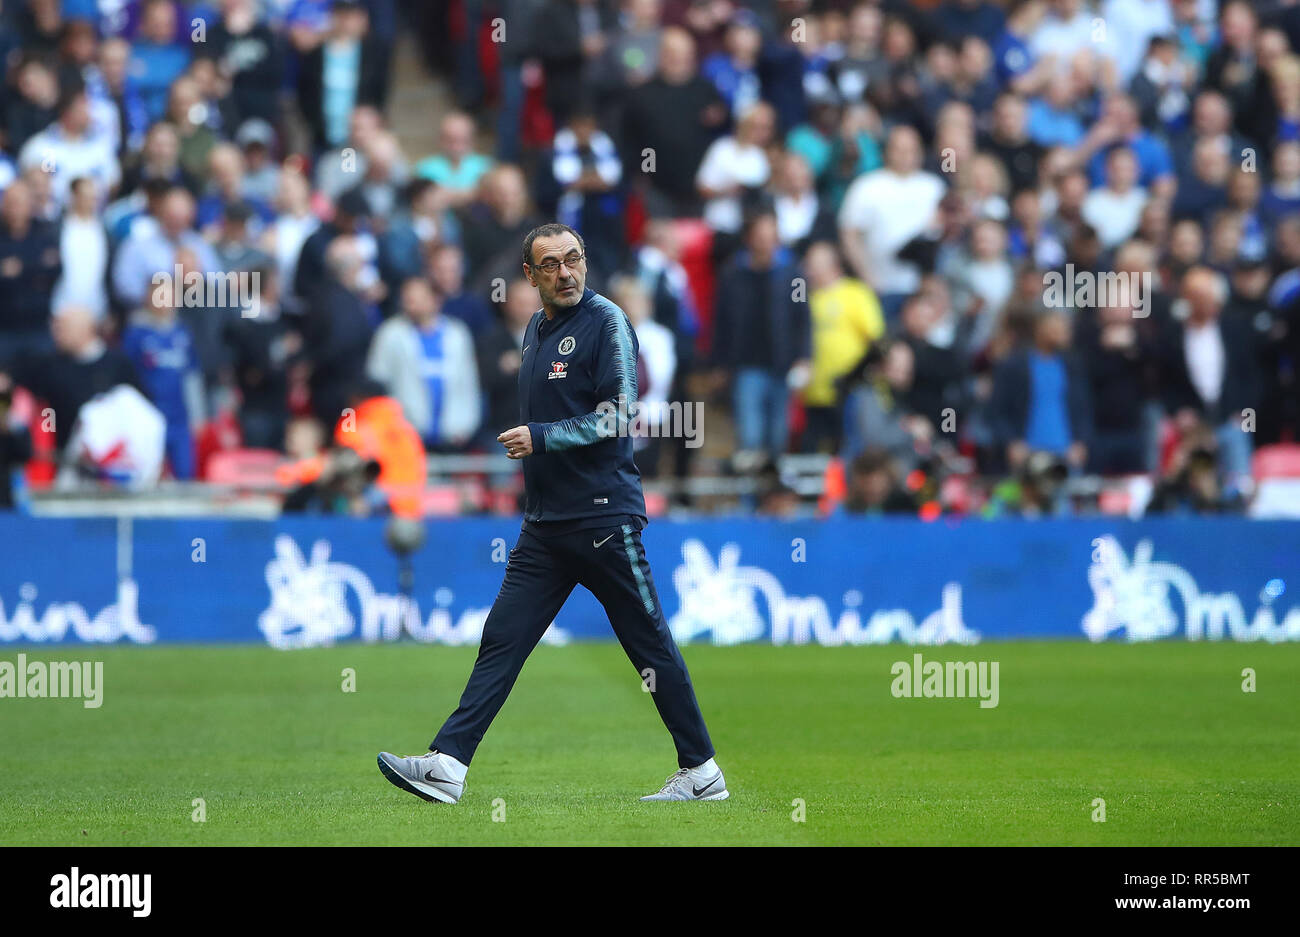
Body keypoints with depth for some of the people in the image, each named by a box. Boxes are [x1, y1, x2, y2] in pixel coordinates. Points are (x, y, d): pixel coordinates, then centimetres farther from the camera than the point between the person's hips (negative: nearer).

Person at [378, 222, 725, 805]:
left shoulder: (605, 322, -7)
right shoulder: (536, 329, 17)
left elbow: (620, 414, -15)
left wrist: (541, 437, -16)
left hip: (605, 515, -7)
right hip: (545, 524, 7)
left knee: (650, 645, -1)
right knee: (502, 639, -1)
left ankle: (701, 773, 7)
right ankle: (447, 765, -6)